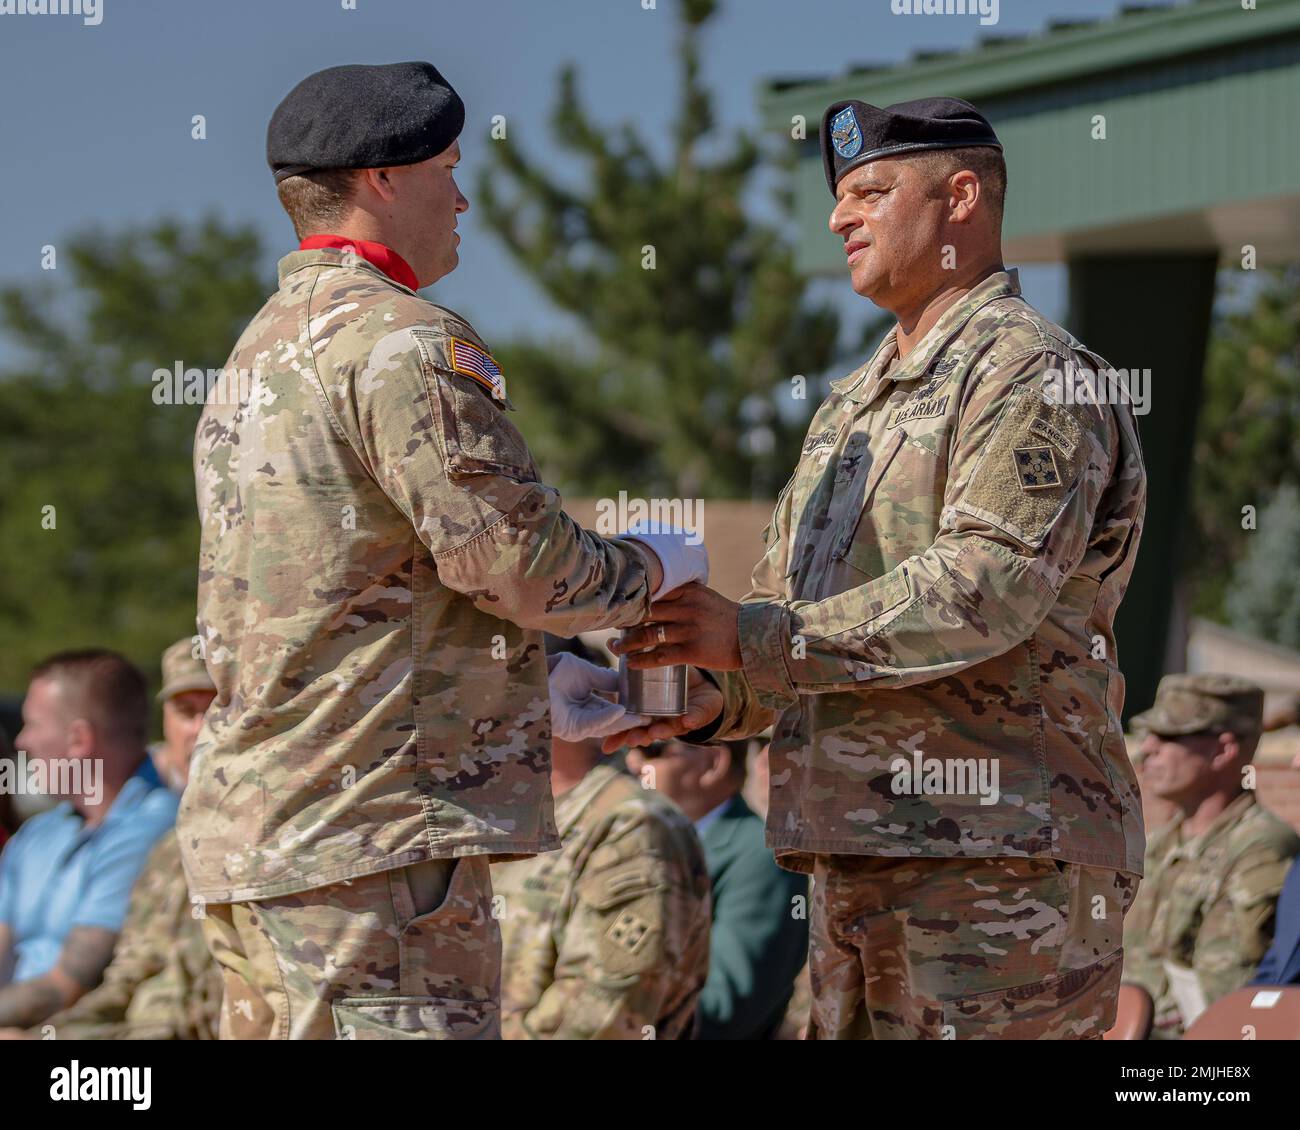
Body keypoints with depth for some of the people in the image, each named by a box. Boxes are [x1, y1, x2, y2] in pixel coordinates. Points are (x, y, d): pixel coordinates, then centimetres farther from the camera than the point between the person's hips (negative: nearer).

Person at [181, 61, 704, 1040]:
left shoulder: (258, 355, 21)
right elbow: (514, 556, -16)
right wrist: (653, 567, 5)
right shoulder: (401, 342, -12)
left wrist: (561, 692, 27)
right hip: (377, 830, -10)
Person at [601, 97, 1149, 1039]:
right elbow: (785, 601, 24)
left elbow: (987, 589, -20)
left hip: (1002, 862, -9)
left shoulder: (1036, 378, -7)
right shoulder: (851, 407, 24)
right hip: (856, 860, 9)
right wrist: (713, 702, 1)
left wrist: (754, 640, -20)